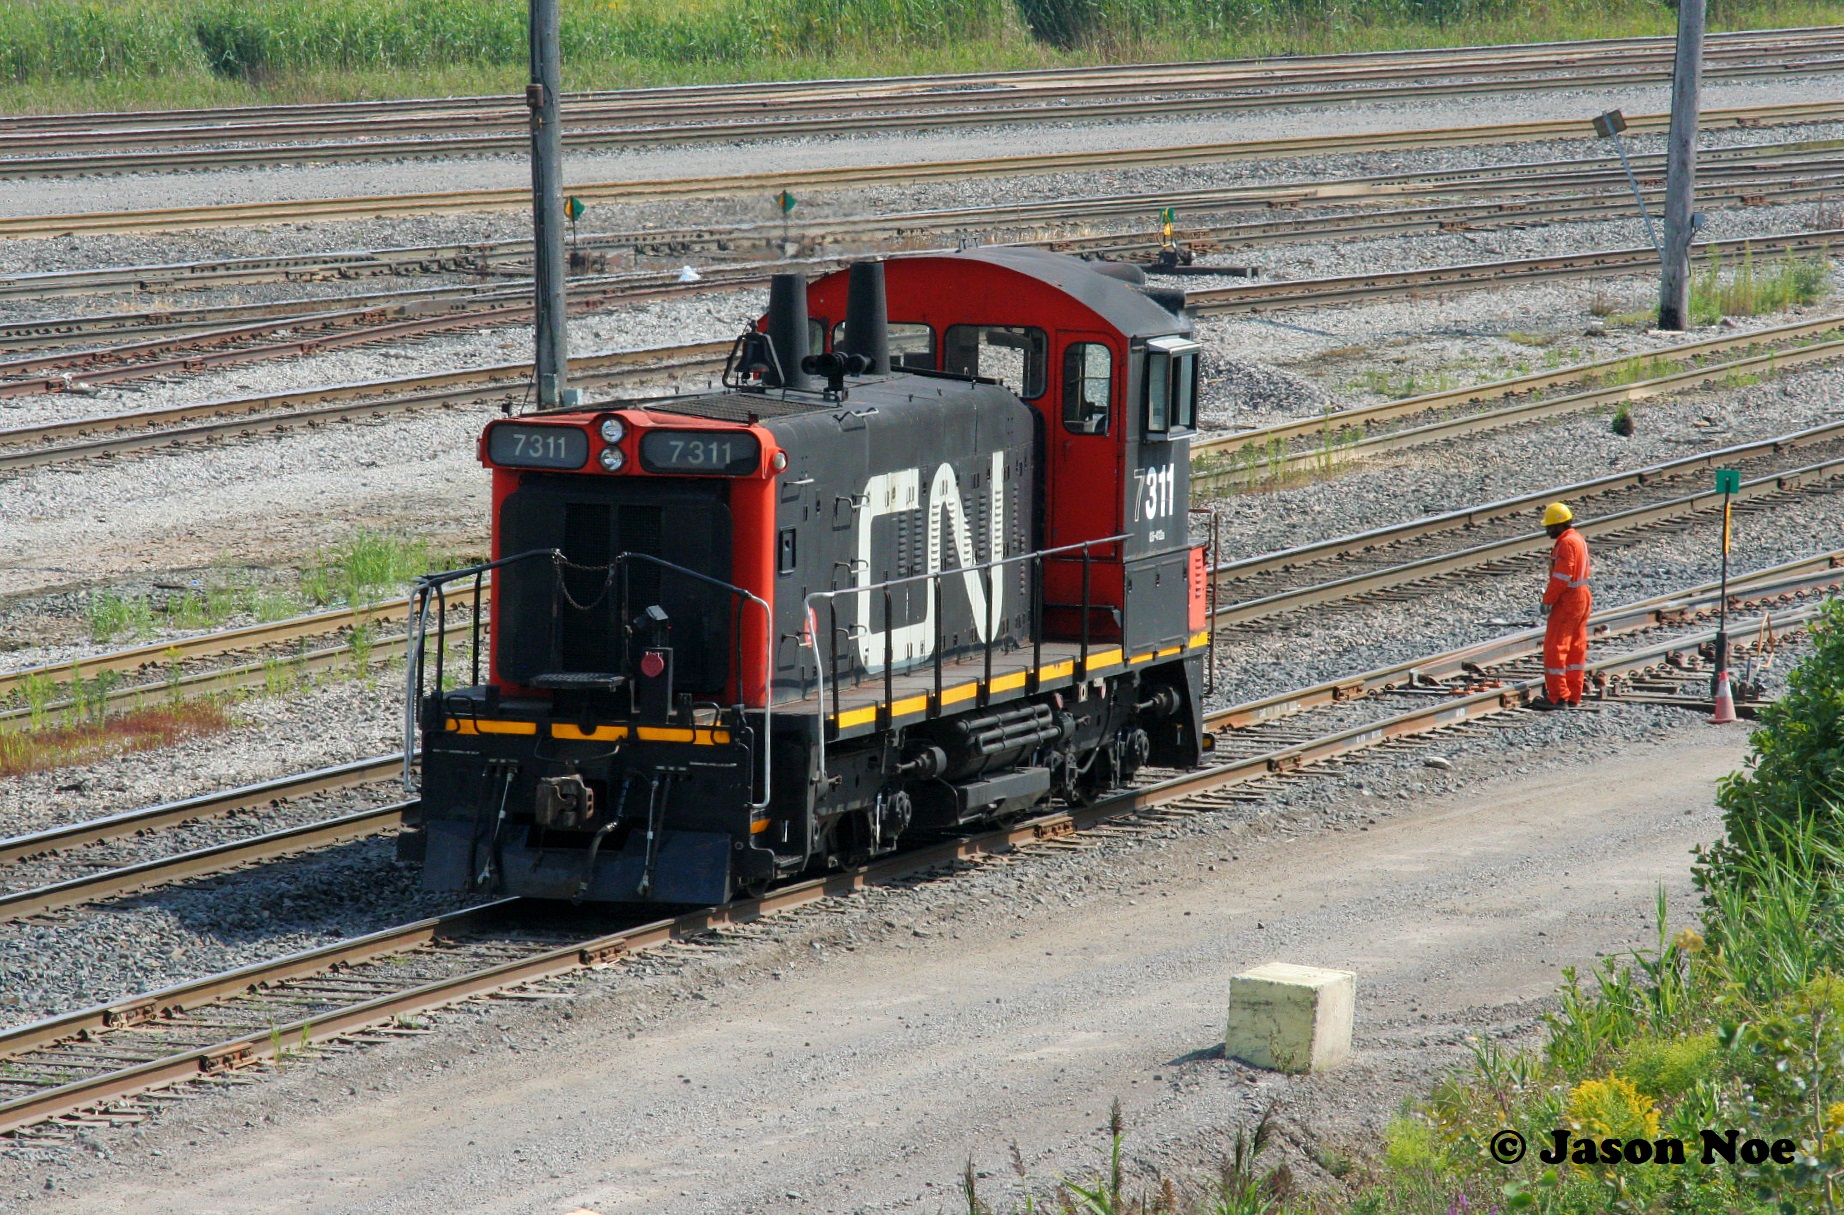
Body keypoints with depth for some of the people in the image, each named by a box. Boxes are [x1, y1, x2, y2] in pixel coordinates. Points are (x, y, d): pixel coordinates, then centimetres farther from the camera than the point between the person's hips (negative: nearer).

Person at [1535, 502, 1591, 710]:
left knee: (1555, 647, -7)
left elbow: (1561, 577, -22)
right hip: (1582, 597, 10)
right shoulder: (1578, 540, 14)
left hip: (1568, 601, -10)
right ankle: (1573, 695, 17)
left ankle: (1557, 697, -8)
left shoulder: (1566, 543, -18)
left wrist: (1547, 601, -15)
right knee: (1576, 647, 13)